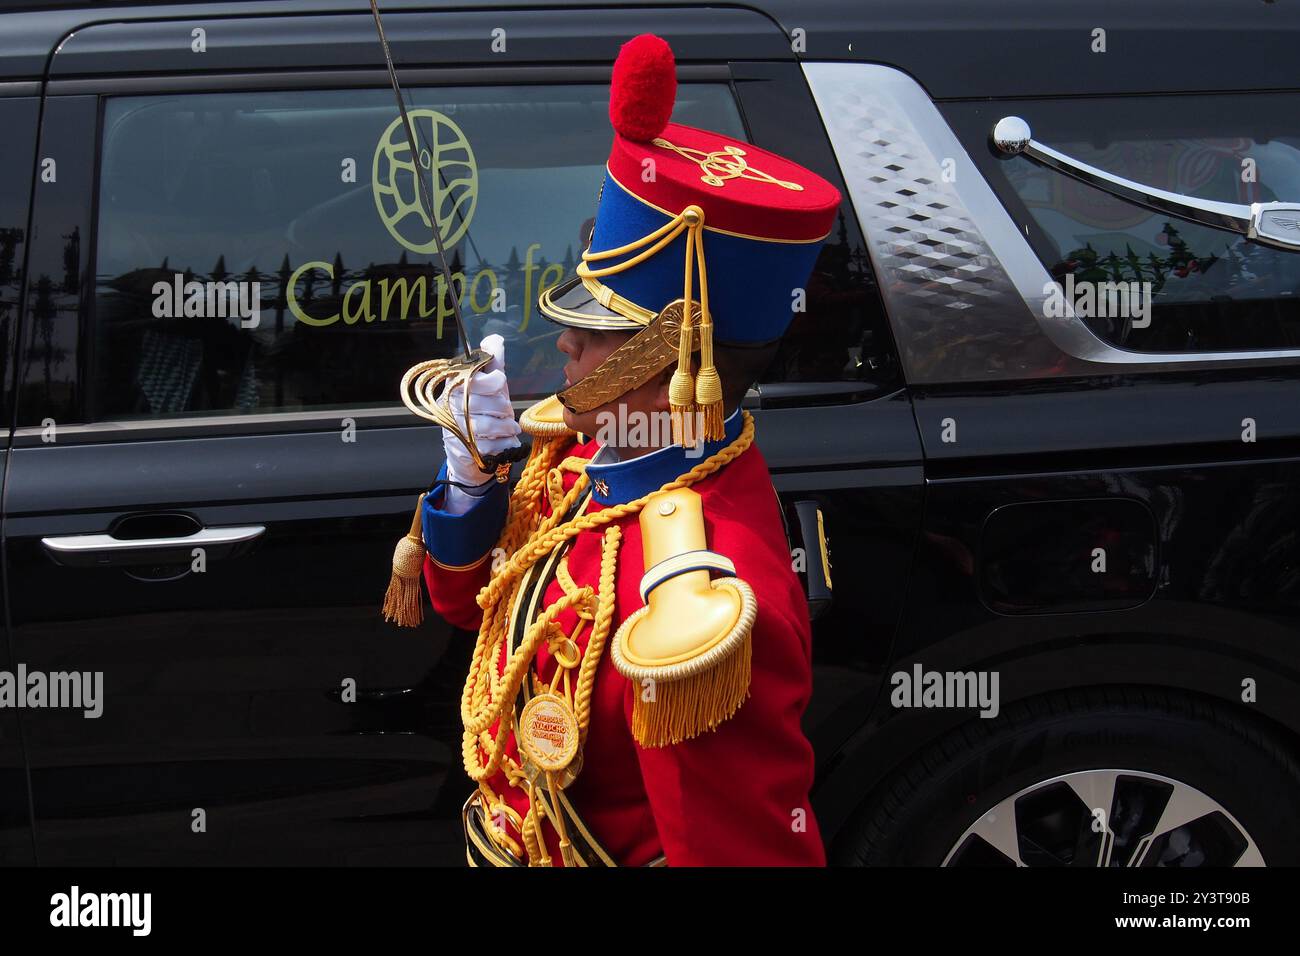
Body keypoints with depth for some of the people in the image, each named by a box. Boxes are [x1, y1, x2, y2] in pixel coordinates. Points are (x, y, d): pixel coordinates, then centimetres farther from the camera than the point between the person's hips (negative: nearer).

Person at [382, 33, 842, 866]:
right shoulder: (586, 451, -8)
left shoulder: (713, 619, -35)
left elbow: (749, 849, -29)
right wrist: (471, 479, -11)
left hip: (592, 849, -8)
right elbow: (471, 602, 5)